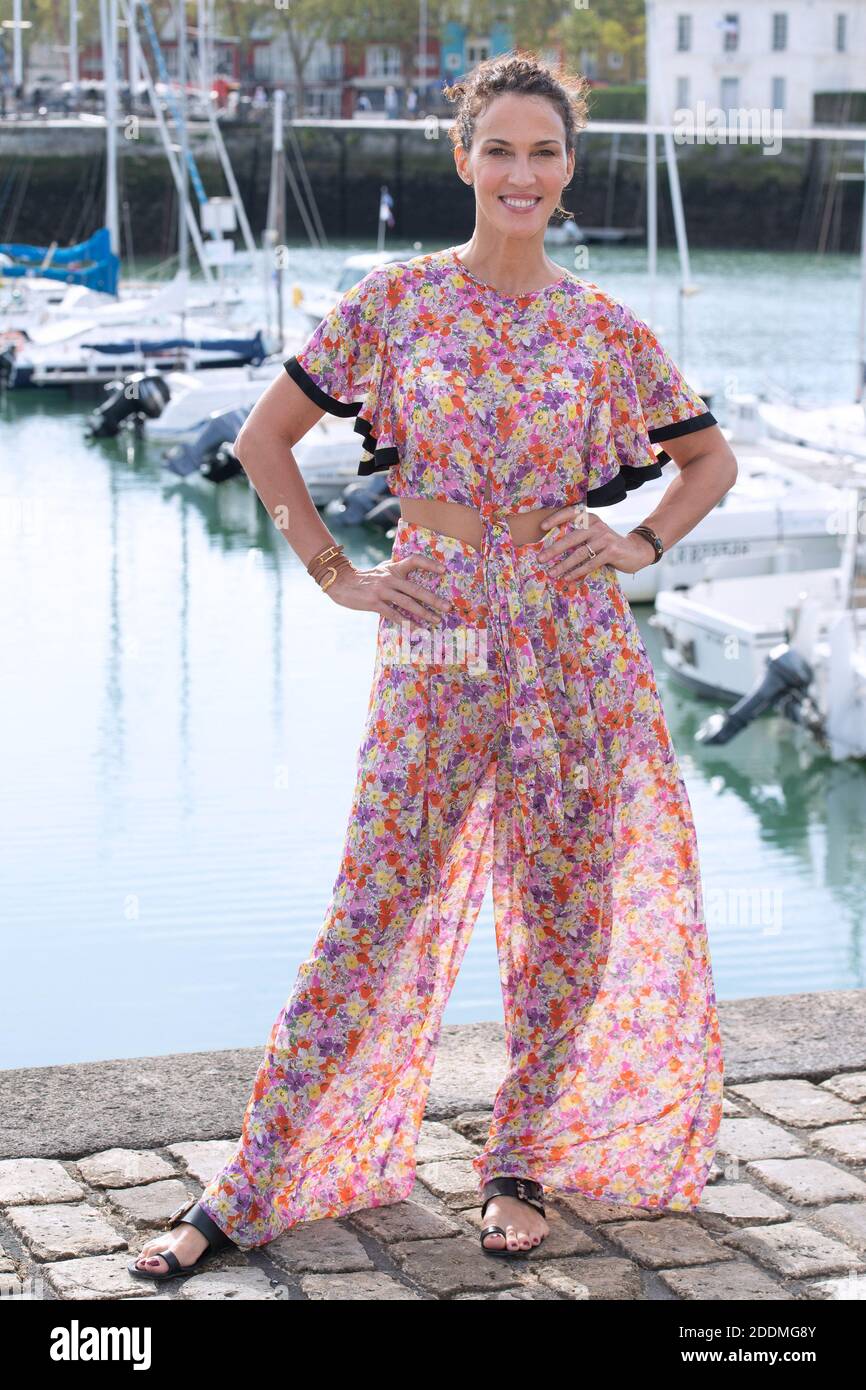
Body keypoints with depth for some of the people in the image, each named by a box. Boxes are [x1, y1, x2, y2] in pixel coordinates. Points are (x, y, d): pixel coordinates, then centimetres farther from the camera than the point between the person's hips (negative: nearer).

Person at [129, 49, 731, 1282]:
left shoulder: (605, 327, 4)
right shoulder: (396, 299, -1)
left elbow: (711, 459, 16)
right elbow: (265, 438, 4)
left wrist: (642, 545, 1)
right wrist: (335, 576, 0)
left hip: (572, 635, 2)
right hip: (434, 635, -2)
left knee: (566, 914, 7)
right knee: (376, 912, -2)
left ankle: (524, 1159, 26)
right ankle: (251, 1189, 7)